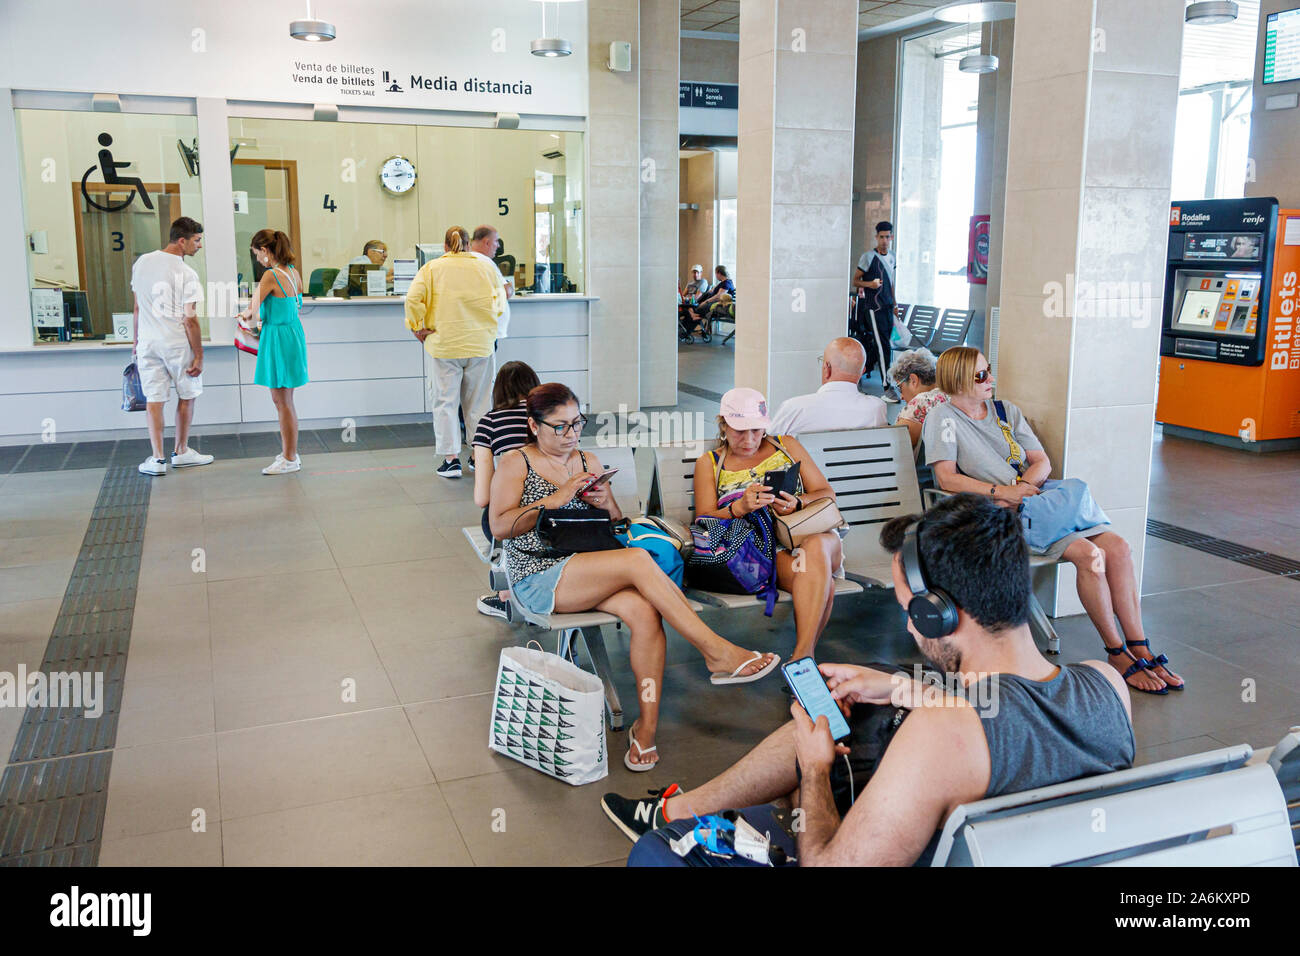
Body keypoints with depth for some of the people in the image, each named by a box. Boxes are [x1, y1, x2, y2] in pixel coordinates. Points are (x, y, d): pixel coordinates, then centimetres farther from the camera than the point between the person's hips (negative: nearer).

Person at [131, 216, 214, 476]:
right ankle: (181, 452, 22)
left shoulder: (142, 262, 5)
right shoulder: (186, 274, -12)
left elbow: (136, 307, 11)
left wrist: (137, 341, 20)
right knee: (186, 396, 13)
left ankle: (157, 458, 3)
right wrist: (199, 355, -7)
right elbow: (190, 319, -13)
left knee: (154, 399, 6)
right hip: (178, 343, -4)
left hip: (148, 342, 5)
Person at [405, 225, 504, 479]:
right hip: (480, 343, 1)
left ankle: (451, 458, 2)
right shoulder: (485, 268, 2)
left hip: (445, 344, -1)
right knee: (478, 401, 11)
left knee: (446, 401, 5)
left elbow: (413, 298, -11)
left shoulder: (432, 268, -1)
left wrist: (418, 327, 0)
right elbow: (500, 303, 6)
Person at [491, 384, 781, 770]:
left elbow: (617, 525, 21)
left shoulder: (588, 461, 19)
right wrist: (556, 499, -16)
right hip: (538, 578, -5)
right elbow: (499, 527, -8)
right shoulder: (515, 463, 5)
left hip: (588, 571, 5)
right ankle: (717, 654, -27)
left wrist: (607, 503, -3)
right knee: (638, 560, -30)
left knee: (644, 611, -29)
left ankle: (647, 723, -24)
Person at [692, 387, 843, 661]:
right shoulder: (708, 464, 17)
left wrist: (797, 504, -10)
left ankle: (801, 655, -44)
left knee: (816, 546, -39)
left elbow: (827, 494, 14)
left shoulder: (787, 445, 21)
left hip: (811, 533, 2)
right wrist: (741, 507, -17)